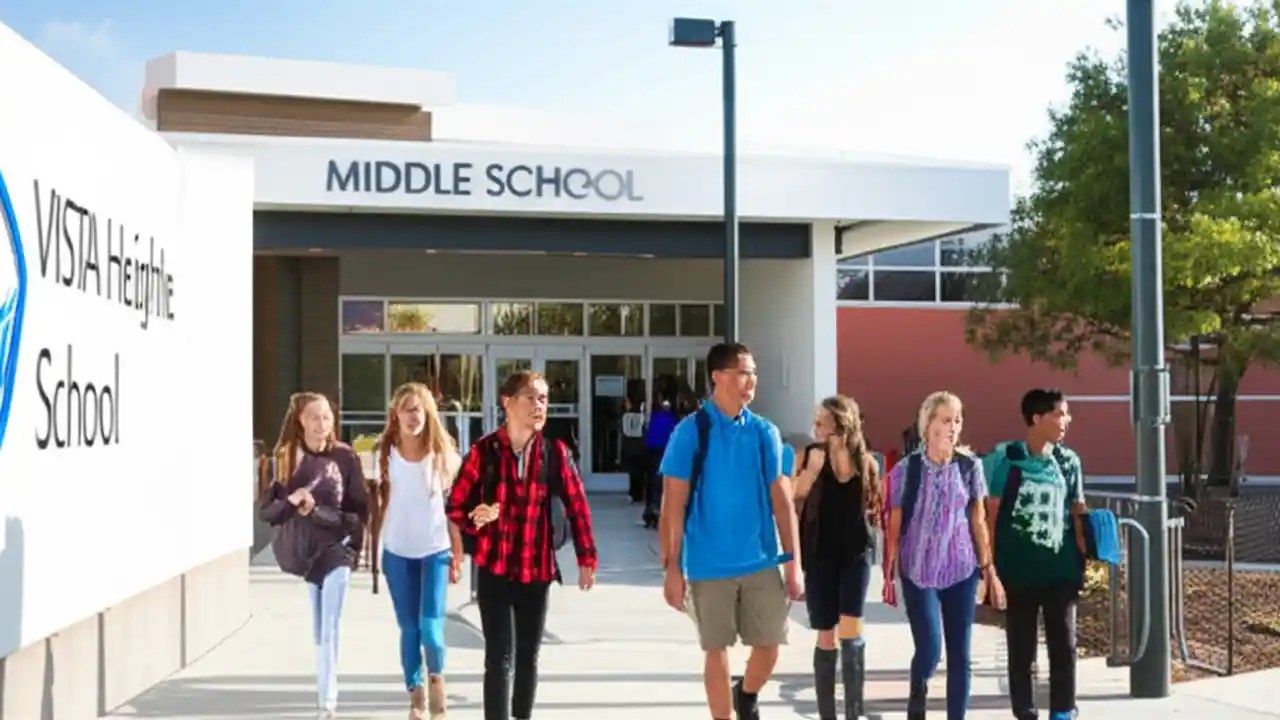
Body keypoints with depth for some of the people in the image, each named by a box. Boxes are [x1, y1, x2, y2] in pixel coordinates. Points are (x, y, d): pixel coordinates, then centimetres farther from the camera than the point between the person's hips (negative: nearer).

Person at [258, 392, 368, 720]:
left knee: (329, 630, -8)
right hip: (303, 549, 3)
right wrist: (290, 501, -22)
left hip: (336, 550, -3)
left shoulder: (345, 457, -7)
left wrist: (317, 511, -20)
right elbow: (266, 510, -1)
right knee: (318, 630, 14)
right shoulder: (286, 457, -1)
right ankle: (325, 690, 30)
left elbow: (359, 513, -7)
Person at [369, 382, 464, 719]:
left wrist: (458, 557, -1)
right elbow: (379, 503, 5)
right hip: (397, 551, 2)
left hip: (435, 550, -1)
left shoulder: (444, 452, -2)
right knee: (409, 628, 7)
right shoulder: (385, 452, 1)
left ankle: (436, 677, 20)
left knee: (430, 626, -9)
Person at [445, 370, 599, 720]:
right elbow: (455, 505, -2)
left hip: (537, 570, 2)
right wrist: (476, 517, -22)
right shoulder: (484, 450, -7)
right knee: (499, 658, -5)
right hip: (494, 569, -2)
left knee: (528, 656, 13)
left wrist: (586, 559, 1)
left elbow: (578, 507, 3)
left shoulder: (555, 452, -3)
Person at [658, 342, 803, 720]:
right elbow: (673, 506, -6)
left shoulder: (765, 432, 2)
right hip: (709, 566, -3)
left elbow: (782, 502, 4)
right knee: (717, 651, 8)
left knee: (769, 647, 7)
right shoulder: (691, 431, -7)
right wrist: (671, 568, -9)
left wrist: (794, 564, 1)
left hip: (762, 563, 3)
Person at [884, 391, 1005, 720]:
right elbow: (894, 526, -1)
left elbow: (978, 522, 7)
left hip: (961, 571, 2)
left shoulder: (970, 467, 2)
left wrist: (989, 570, 5)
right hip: (919, 573, -2)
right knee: (930, 649, -10)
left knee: (959, 655, 2)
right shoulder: (906, 469, -5)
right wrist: (888, 574, -2)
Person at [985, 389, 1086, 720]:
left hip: (1061, 570, 3)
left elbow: (1077, 513, 10)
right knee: (1021, 649, 7)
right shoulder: (1006, 458, -7)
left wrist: (1085, 559, 4)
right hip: (1018, 571, -3)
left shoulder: (1069, 461, 4)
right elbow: (992, 514, -4)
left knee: (1064, 645, 7)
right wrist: (990, 566, -5)